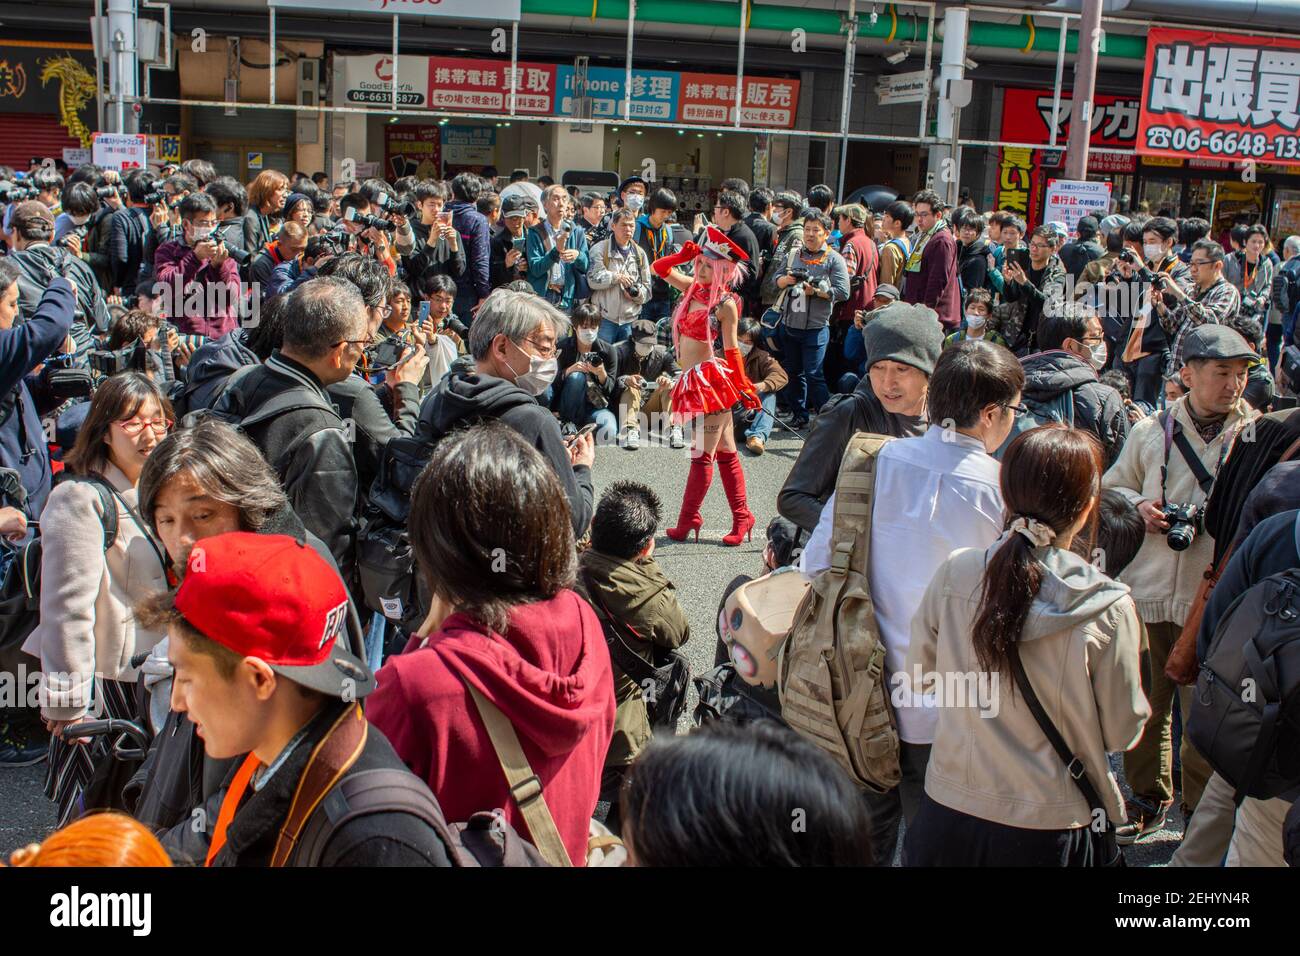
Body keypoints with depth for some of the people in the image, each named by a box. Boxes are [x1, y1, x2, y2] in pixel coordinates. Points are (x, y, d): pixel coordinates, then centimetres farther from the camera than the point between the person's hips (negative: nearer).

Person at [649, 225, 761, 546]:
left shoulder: (726, 304, -8)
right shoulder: (692, 288, 10)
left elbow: (732, 349, -8)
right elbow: (660, 268, 16)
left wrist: (744, 387, -11)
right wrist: (684, 255, 1)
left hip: (711, 378, -8)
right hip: (693, 381, 8)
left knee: (702, 455, -2)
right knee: (725, 452, 11)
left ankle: (687, 520, 4)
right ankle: (741, 516, 16)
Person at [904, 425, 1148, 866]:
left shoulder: (954, 573, -12)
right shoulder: (1108, 608, -19)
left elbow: (919, 679, 3)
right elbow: (1123, 733, -7)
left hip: (947, 813, 2)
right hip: (1049, 830, -2)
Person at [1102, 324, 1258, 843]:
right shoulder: (1151, 432, 4)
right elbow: (1111, 487, 15)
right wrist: (1138, 507, -5)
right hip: (1148, 592, 2)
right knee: (1145, 704, 15)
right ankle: (1148, 799, 36)